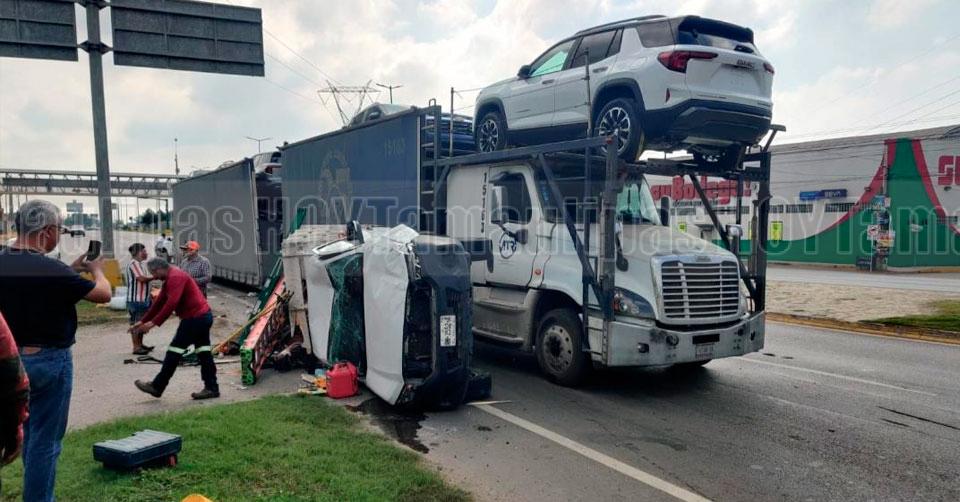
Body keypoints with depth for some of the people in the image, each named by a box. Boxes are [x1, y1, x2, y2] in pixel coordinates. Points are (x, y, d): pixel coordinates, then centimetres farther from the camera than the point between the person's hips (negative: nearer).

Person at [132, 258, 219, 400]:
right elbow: (159, 302, 21)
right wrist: (143, 321, 19)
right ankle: (211, 387, 11)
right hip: (203, 316, 10)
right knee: (204, 353, 10)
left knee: (174, 352, -1)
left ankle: (157, 387, 8)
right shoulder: (170, 278, 19)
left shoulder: (175, 277, -15)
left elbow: (172, 303, -25)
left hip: (194, 318, -10)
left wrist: (154, 323, -24)